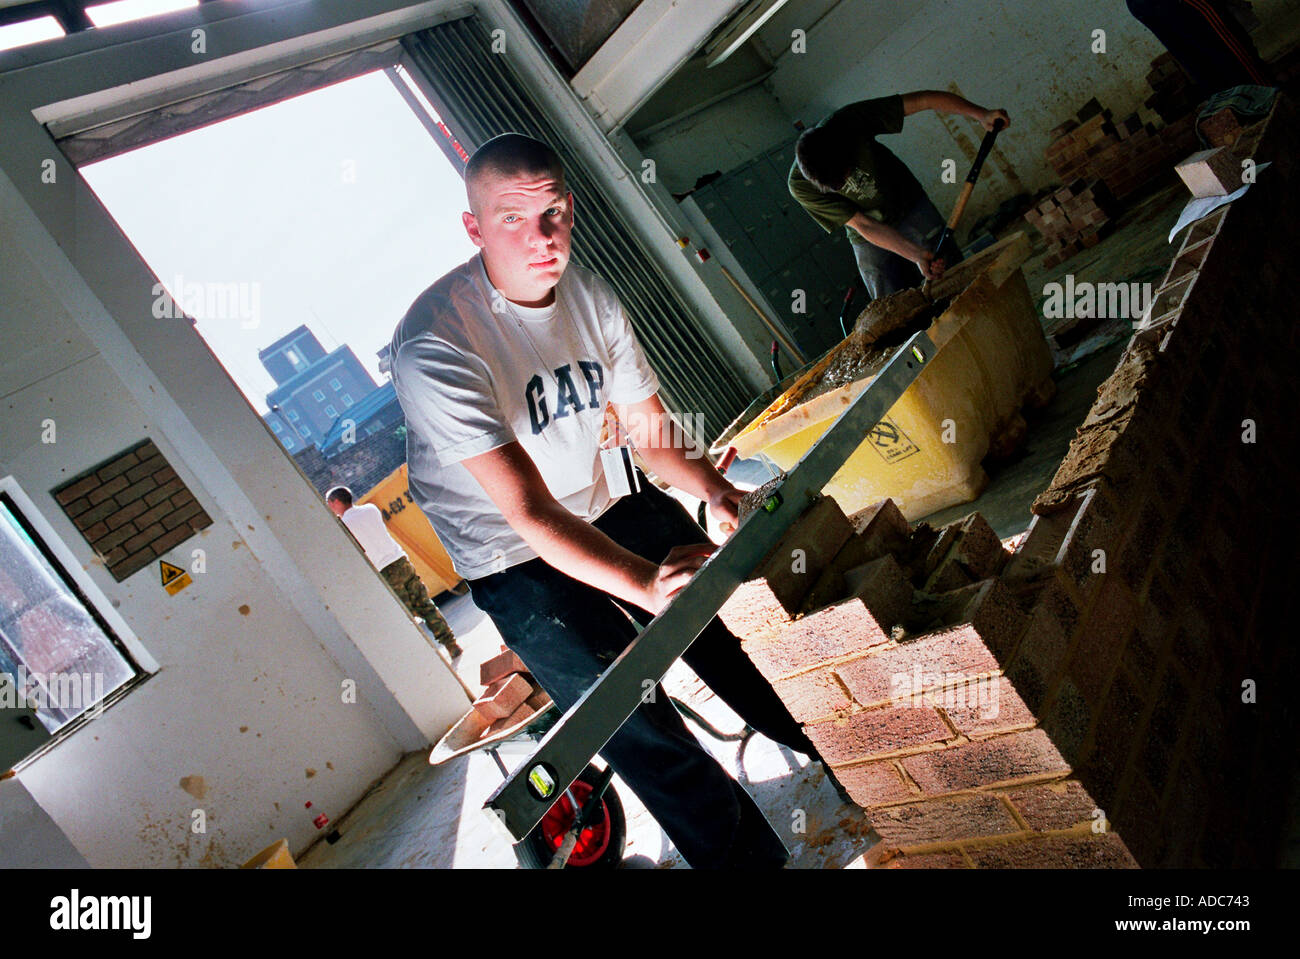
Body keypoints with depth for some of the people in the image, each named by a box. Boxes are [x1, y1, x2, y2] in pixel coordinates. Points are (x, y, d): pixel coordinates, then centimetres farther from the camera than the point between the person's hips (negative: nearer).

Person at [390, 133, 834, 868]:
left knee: (732, 633, 11)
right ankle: (752, 855, 13)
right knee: (647, 739, -8)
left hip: (608, 508, 6)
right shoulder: (433, 345, -29)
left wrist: (716, 491, -20)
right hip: (520, 563, -6)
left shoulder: (587, 292, -7)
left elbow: (652, 431, -1)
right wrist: (644, 583, -49)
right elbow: (531, 511, -36)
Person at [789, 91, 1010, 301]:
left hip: (911, 207, 2)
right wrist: (917, 255, -33)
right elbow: (863, 225, -27)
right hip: (870, 241, -2)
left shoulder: (849, 120, -28)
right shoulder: (800, 186, -29)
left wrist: (980, 113, -29)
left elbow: (923, 100, -22)